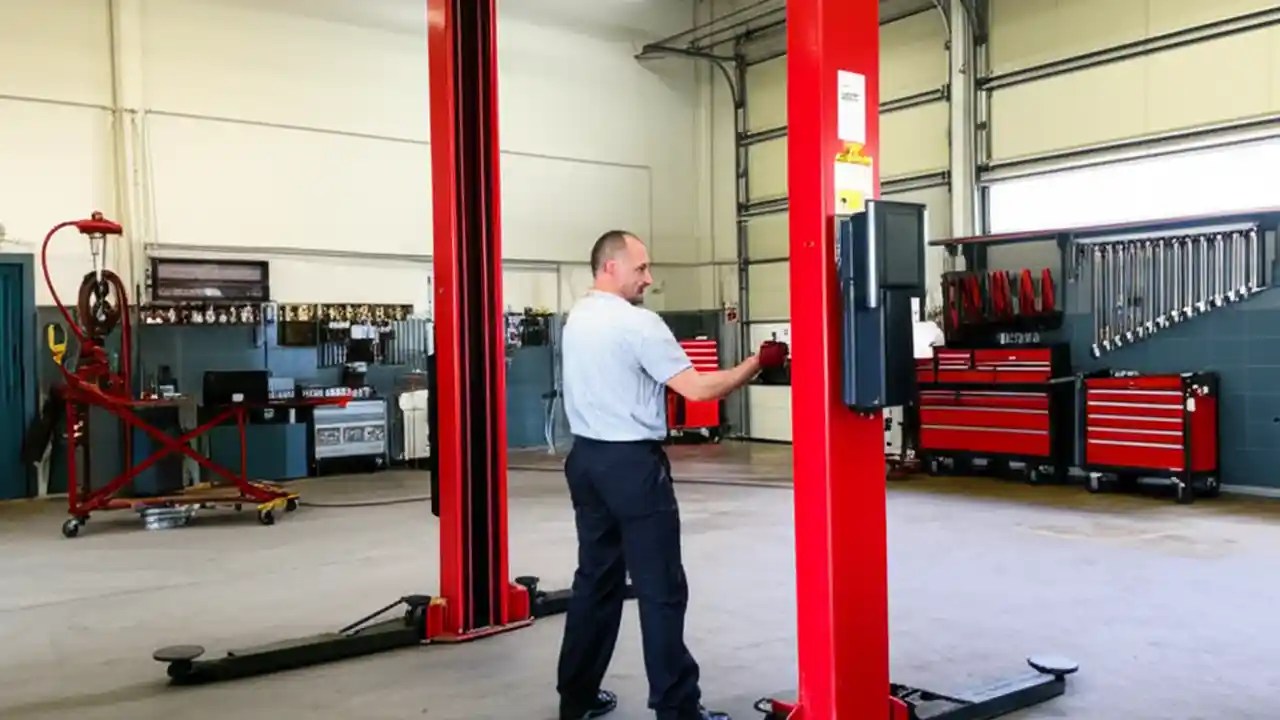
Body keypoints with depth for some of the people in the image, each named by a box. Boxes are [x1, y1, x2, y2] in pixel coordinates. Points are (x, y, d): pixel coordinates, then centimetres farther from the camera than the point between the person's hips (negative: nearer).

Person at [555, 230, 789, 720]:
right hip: (632, 463, -8)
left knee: (596, 578, 15)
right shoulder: (637, 322, -15)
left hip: (586, 458, 9)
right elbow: (698, 389, -18)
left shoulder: (576, 318, 11)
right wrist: (758, 363, -8)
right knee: (661, 589, -1)